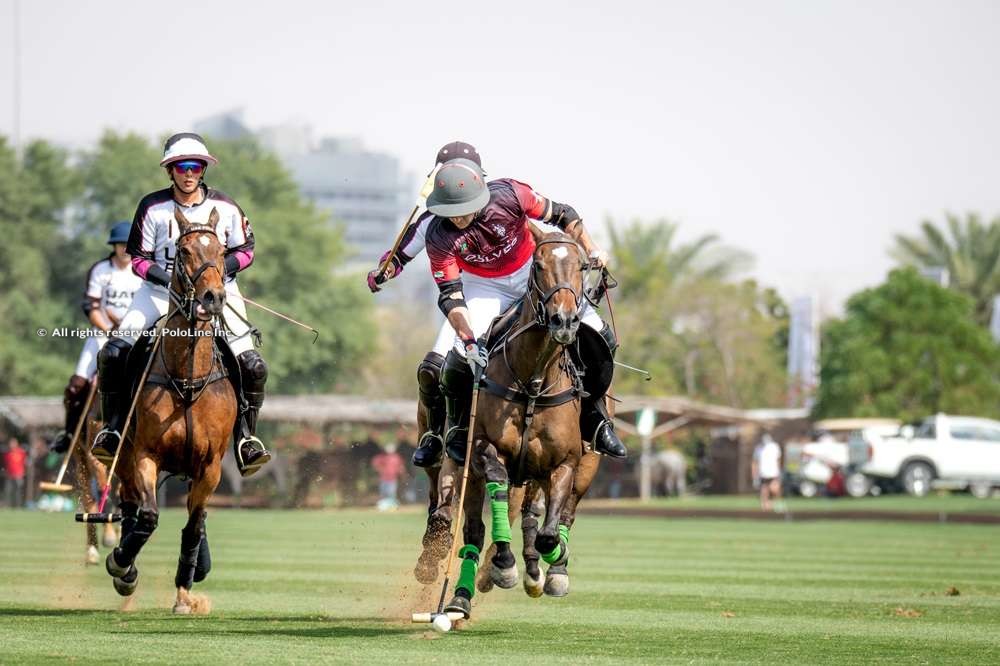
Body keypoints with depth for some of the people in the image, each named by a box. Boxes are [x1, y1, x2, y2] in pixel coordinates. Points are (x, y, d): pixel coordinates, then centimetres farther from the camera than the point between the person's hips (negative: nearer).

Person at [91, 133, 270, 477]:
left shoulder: (226, 208, -3)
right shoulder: (153, 207, -5)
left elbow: (245, 251, 7)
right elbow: (138, 258, -2)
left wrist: (225, 267, -14)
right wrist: (167, 278, -19)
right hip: (162, 289, 0)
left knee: (252, 365, -17)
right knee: (113, 353, -17)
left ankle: (245, 436, -2)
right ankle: (114, 427, -1)